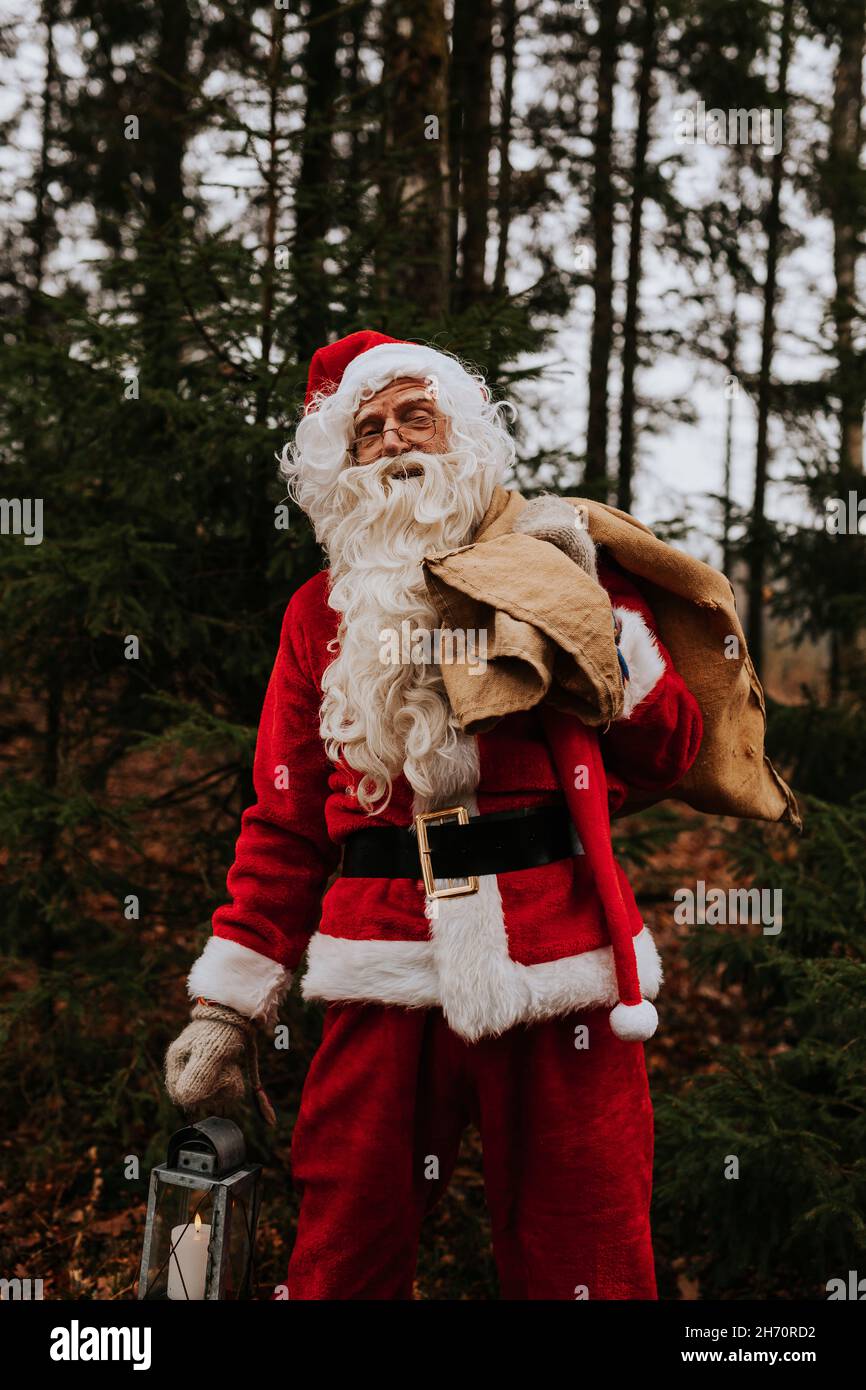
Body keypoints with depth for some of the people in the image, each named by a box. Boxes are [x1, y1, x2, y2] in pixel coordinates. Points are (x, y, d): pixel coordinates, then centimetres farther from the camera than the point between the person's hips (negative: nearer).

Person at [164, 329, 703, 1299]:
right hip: (385, 984, 2)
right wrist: (226, 1005, 10)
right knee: (339, 1270, 3)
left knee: (582, 1268, 3)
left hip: (556, 972, -1)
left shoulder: (558, 563, 11)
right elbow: (286, 821, 15)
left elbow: (668, 753, 7)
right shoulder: (321, 613, 16)